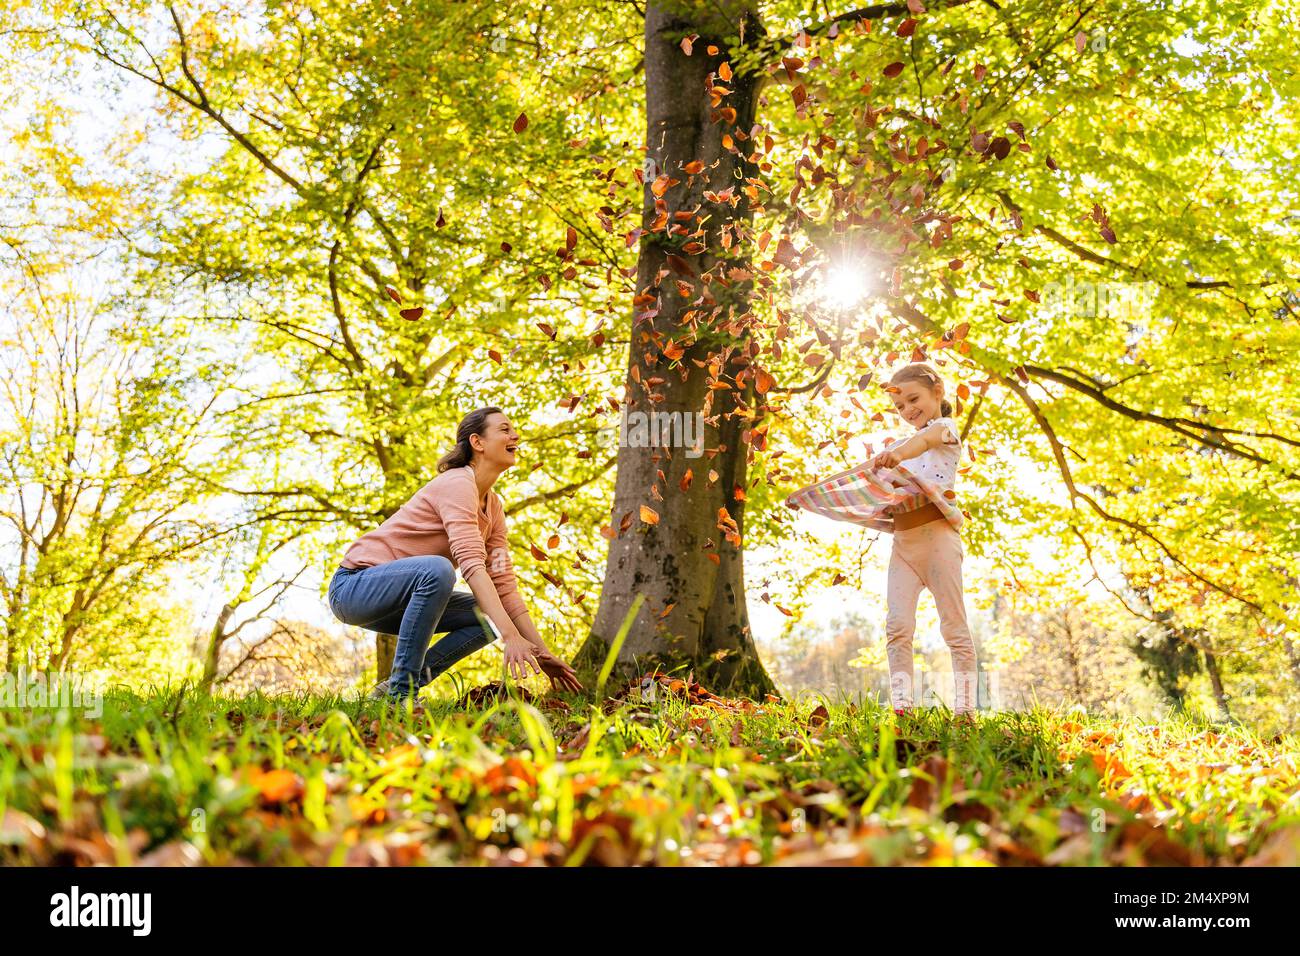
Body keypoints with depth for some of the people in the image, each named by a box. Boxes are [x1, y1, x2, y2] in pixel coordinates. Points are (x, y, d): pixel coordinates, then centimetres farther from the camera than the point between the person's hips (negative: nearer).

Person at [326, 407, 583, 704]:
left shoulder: (493, 507, 7)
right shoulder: (458, 483, -20)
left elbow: (505, 586, 4)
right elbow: (472, 565, -33)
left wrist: (542, 652, -4)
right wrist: (510, 636, -42)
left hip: (398, 597, 9)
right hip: (354, 585, -9)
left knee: (491, 615, -3)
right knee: (437, 569, -36)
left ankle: (398, 685, -1)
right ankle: (401, 692, -24)